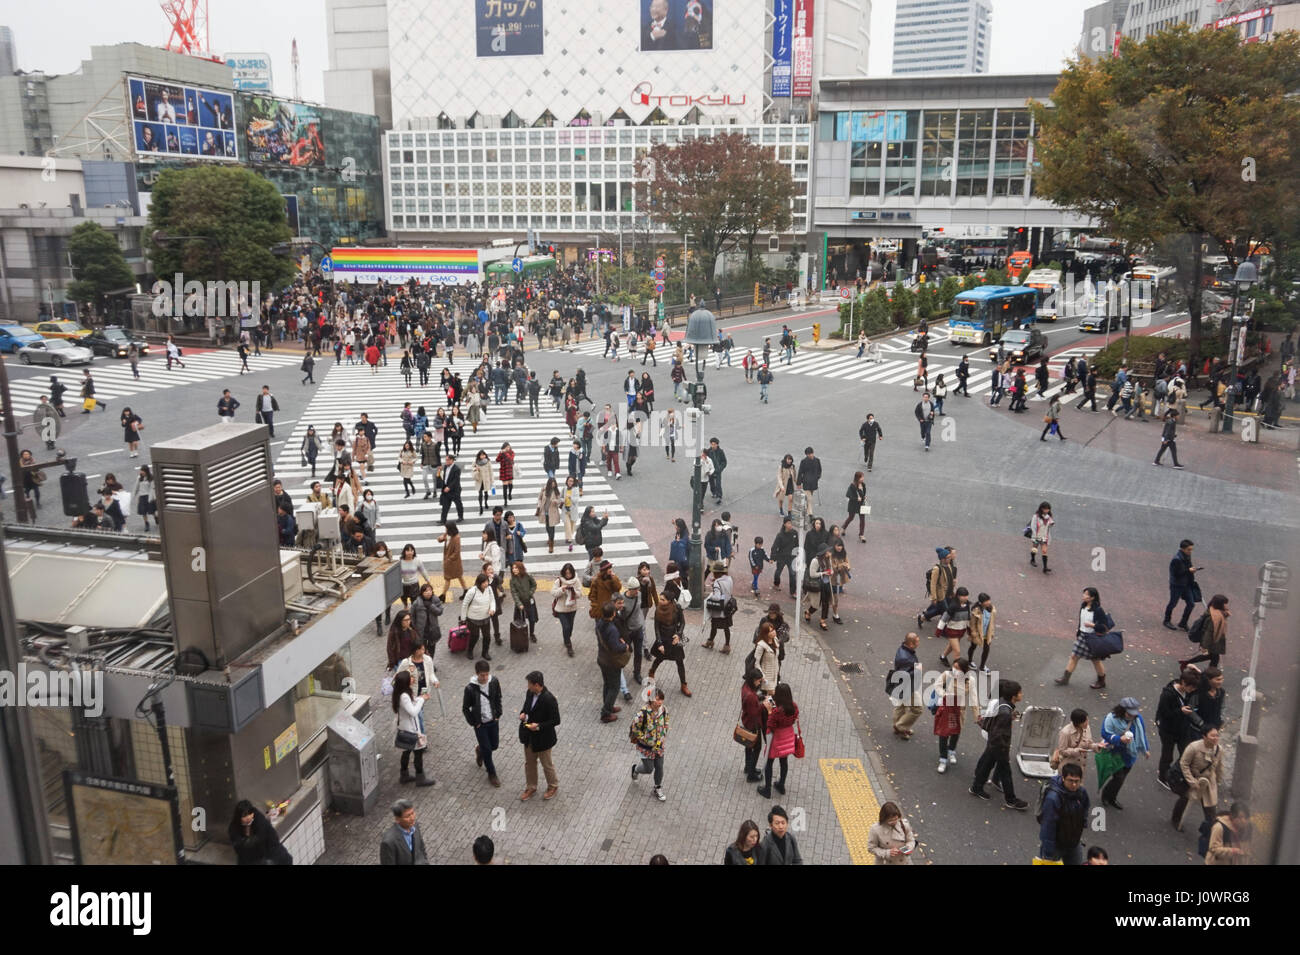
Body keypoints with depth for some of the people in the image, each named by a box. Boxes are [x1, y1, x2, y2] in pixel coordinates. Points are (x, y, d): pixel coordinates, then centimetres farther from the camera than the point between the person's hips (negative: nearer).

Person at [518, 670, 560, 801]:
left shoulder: (549, 699, -30)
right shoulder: (530, 693, -9)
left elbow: (556, 721, -22)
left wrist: (539, 726, -27)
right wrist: (523, 713, -10)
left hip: (543, 738, -6)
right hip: (529, 736, 7)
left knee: (546, 764, 15)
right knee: (529, 763, 21)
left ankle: (553, 786, 39)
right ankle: (531, 788, 41)